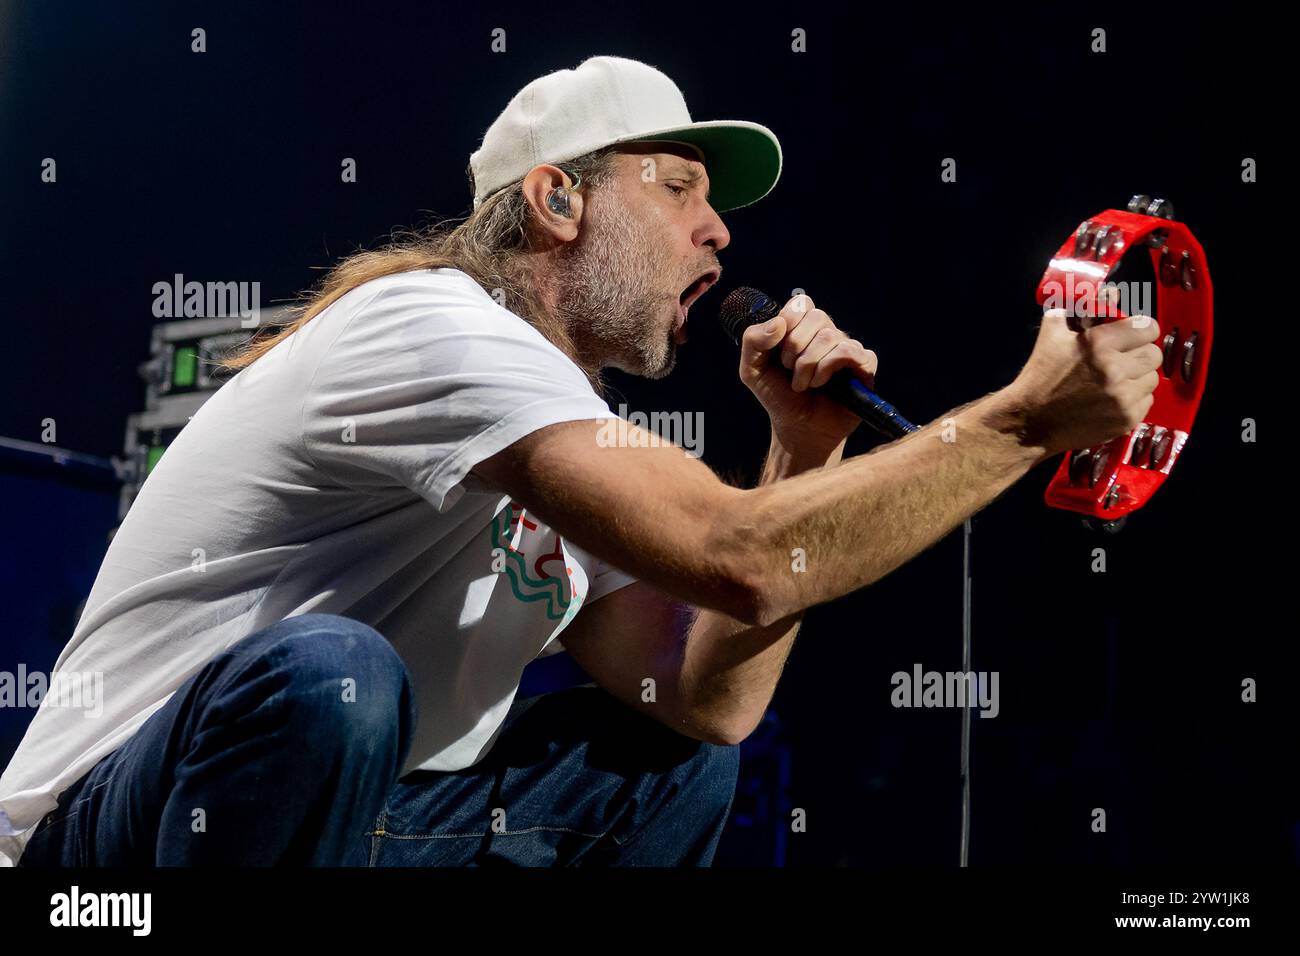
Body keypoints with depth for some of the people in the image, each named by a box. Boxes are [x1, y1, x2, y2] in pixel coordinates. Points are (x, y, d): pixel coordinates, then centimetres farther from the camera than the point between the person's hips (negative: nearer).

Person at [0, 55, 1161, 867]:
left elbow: (708, 698, 6)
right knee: (328, 674, -37)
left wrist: (805, 452, -2)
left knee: (674, 759, 8)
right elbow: (743, 559, -30)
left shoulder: (568, 448, 14)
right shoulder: (437, 324, -18)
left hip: (328, 815, 9)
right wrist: (1031, 417, -24)